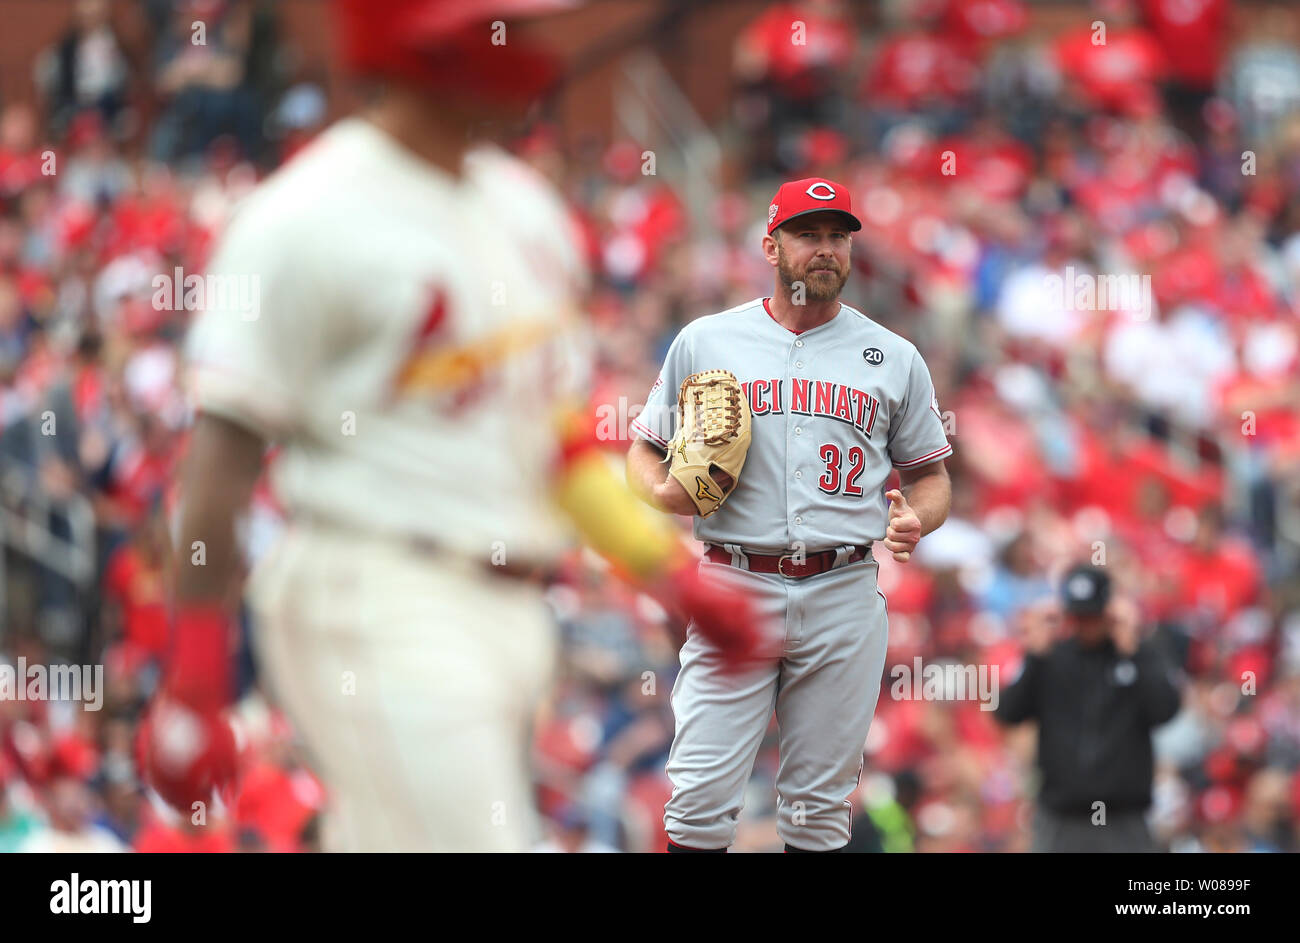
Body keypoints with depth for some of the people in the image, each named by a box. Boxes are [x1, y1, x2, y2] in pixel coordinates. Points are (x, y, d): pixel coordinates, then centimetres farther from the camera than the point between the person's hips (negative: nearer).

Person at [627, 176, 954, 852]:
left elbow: (931, 474, 16)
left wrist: (916, 519, -7)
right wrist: (664, 491, -8)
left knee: (820, 810, 4)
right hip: (734, 587, -1)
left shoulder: (894, 358, 11)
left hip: (844, 595, 1)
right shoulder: (705, 341, 9)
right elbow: (644, 451, 15)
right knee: (702, 799, -9)